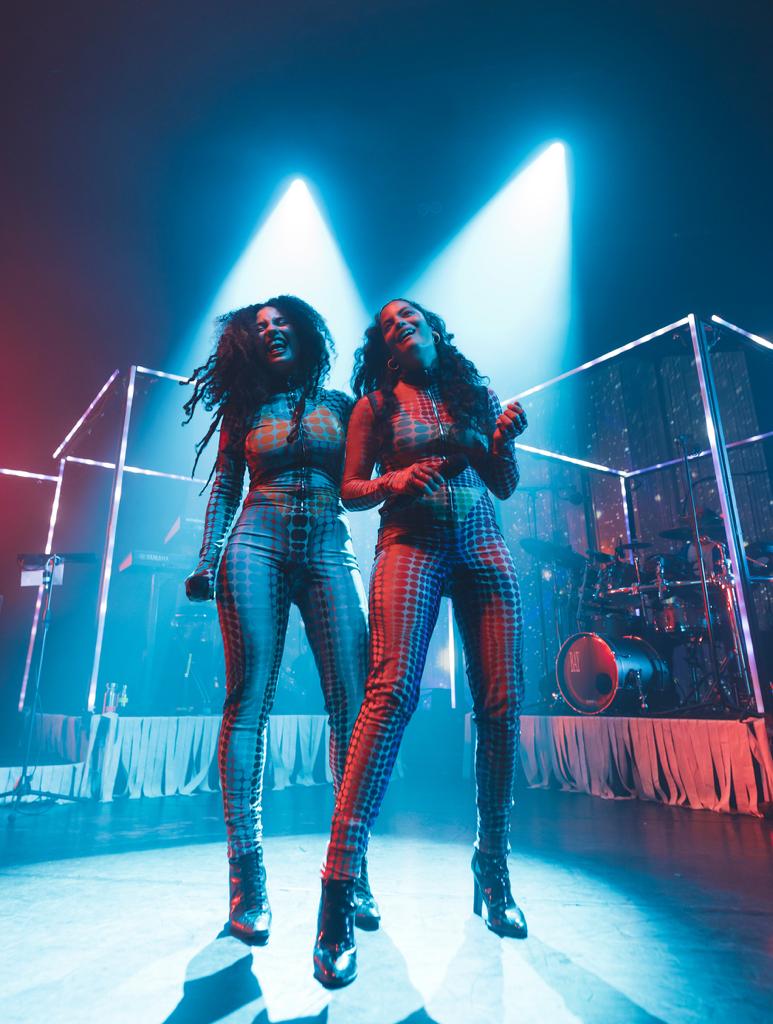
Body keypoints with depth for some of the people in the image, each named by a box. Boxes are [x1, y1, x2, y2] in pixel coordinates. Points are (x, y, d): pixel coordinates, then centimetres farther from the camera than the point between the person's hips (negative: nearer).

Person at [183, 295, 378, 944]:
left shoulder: (340, 405, 18)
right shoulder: (244, 410, 18)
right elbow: (225, 487, 14)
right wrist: (208, 560, 3)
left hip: (329, 551, 0)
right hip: (257, 545, 0)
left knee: (354, 704, -8)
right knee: (249, 699, -7)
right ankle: (247, 877, 2)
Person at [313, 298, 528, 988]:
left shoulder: (474, 394, 20)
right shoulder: (375, 405, 14)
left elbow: (505, 487, 18)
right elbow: (350, 491, 8)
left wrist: (503, 439, -1)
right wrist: (397, 482, -11)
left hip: (483, 546, 3)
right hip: (410, 544, -3)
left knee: (503, 705, -3)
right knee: (393, 689, -22)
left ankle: (493, 865, 16)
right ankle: (339, 891, -16)